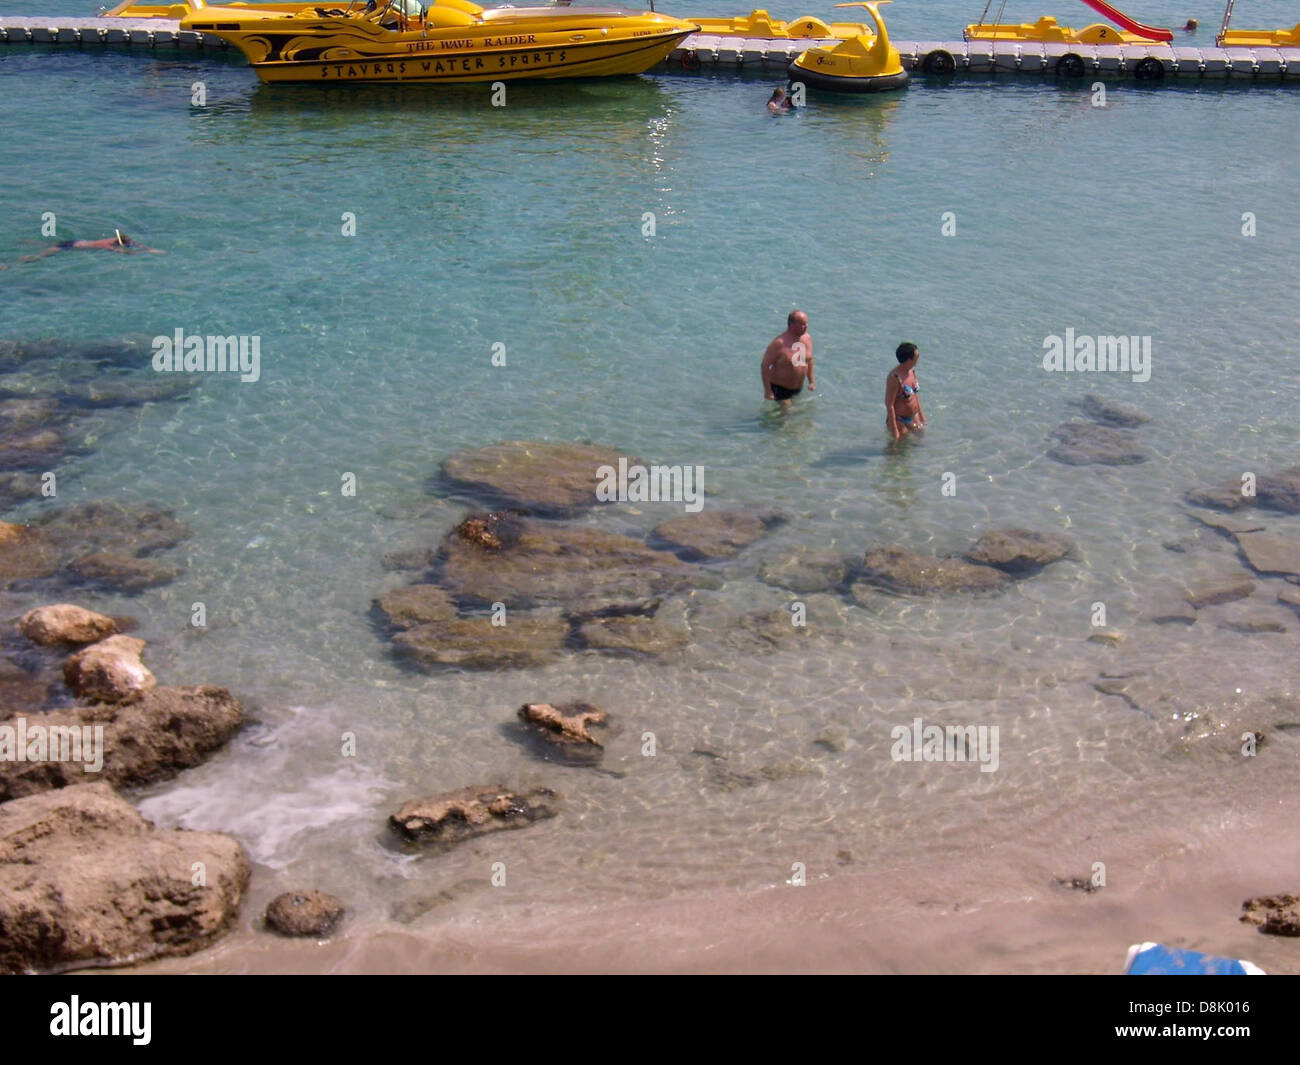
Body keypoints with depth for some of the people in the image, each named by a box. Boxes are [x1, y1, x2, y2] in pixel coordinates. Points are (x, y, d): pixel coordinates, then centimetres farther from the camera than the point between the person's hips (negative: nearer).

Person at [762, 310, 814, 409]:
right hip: (780, 388, -7)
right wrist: (767, 390, -20)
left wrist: (811, 381, 15)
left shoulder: (807, 339, -2)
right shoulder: (779, 343, -24)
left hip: (798, 389, 7)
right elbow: (765, 365, -19)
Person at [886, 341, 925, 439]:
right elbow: (889, 404, -24)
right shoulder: (895, 377, -26)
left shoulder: (912, 371, 0)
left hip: (913, 417, 8)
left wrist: (921, 413, 19)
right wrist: (894, 429, -24)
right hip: (899, 420, -8)